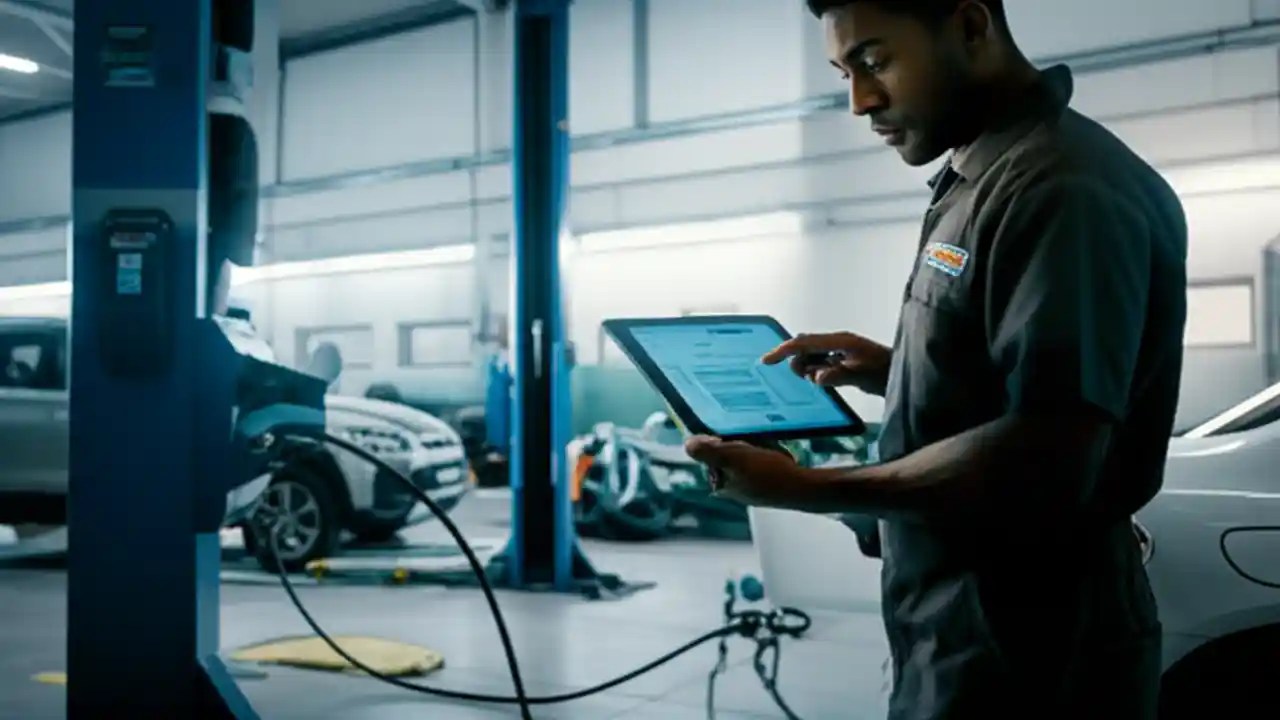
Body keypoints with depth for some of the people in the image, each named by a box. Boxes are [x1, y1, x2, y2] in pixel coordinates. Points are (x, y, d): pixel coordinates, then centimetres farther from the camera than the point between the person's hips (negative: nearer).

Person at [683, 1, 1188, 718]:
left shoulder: (1067, 189, -21)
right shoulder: (981, 181, 11)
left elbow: (1045, 463, -26)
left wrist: (804, 490, -21)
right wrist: (889, 371, 6)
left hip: (1027, 658, -9)